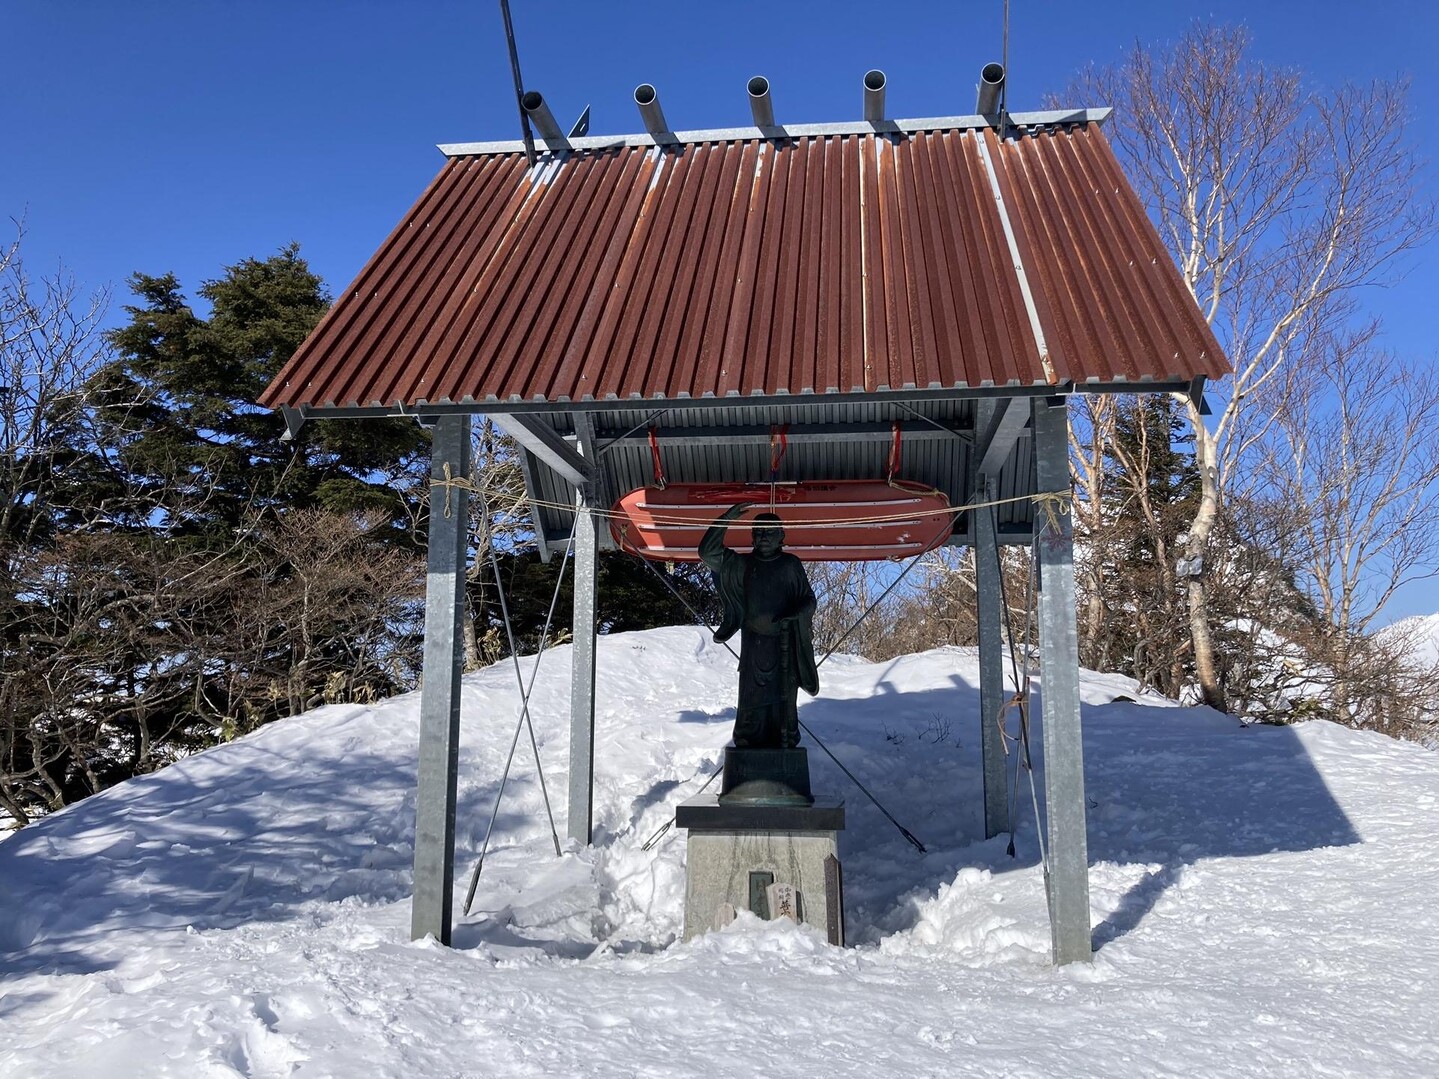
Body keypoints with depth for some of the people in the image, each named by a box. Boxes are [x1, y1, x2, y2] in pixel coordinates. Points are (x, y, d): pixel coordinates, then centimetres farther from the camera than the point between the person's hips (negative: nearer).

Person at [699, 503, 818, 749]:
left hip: (784, 643, 0)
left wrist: (789, 617, -11)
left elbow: (808, 600, 10)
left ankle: (785, 749, -4)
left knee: (783, 700, -5)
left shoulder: (790, 564, 9)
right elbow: (708, 551, 2)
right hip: (754, 643, 0)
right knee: (753, 701, -6)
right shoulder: (743, 564, 10)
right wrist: (728, 517, -4)